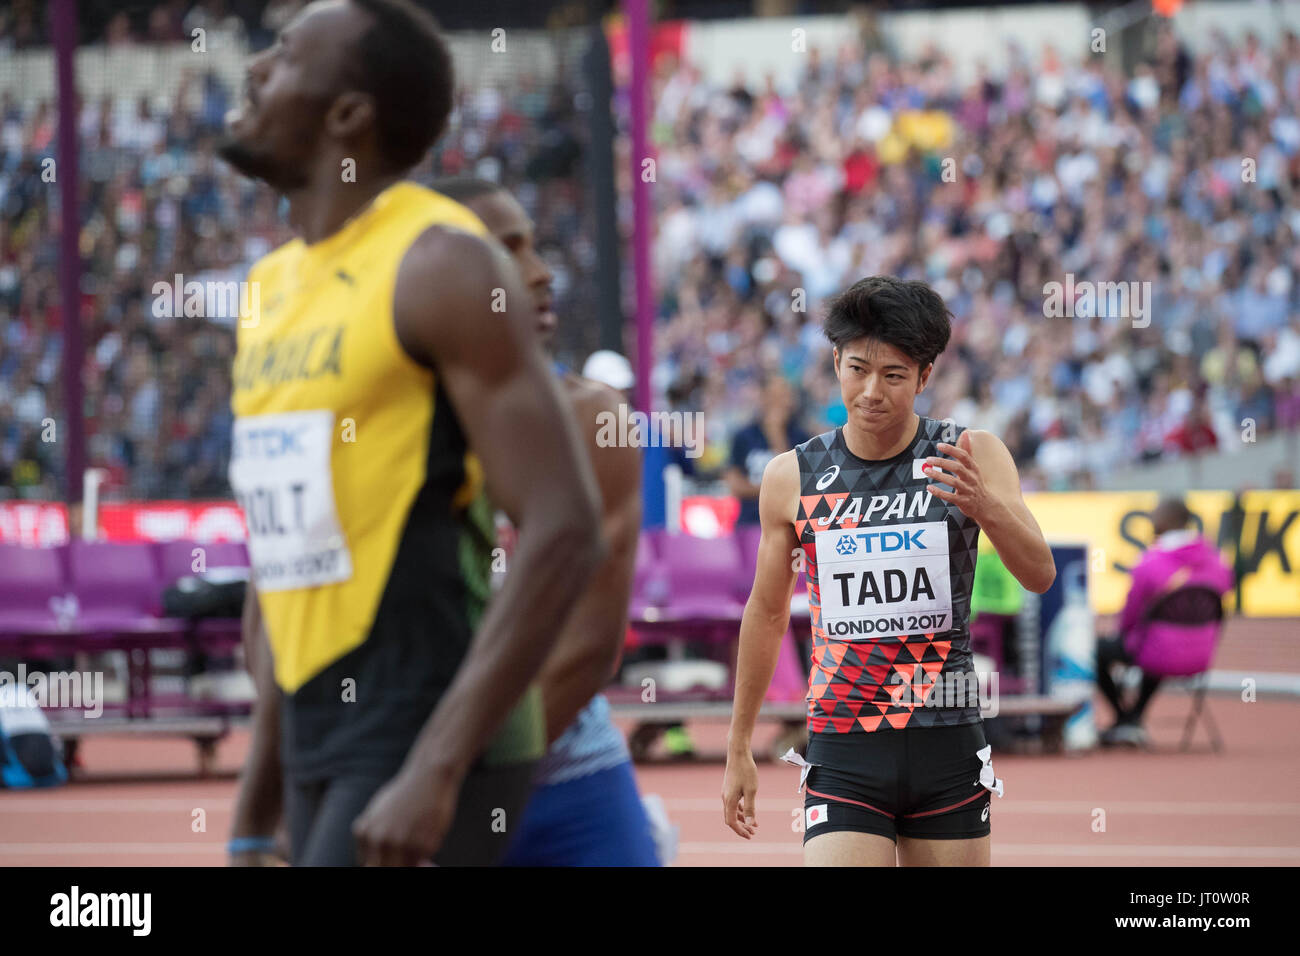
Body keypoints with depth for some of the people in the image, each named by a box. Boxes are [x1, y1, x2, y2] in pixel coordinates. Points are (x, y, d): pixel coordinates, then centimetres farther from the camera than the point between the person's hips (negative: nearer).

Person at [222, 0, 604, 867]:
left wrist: (434, 772, -25)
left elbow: (564, 535, -19)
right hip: (319, 746, 9)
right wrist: (255, 818, 18)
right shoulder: (272, 288, 15)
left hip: (431, 736, -9)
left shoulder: (440, 267, -11)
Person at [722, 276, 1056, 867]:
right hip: (842, 750, -1)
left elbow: (1039, 575, -12)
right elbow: (767, 612, 13)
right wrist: (738, 749, 18)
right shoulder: (792, 478, 2)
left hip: (948, 750, 1)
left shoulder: (973, 458, -2)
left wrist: (984, 505, -32)